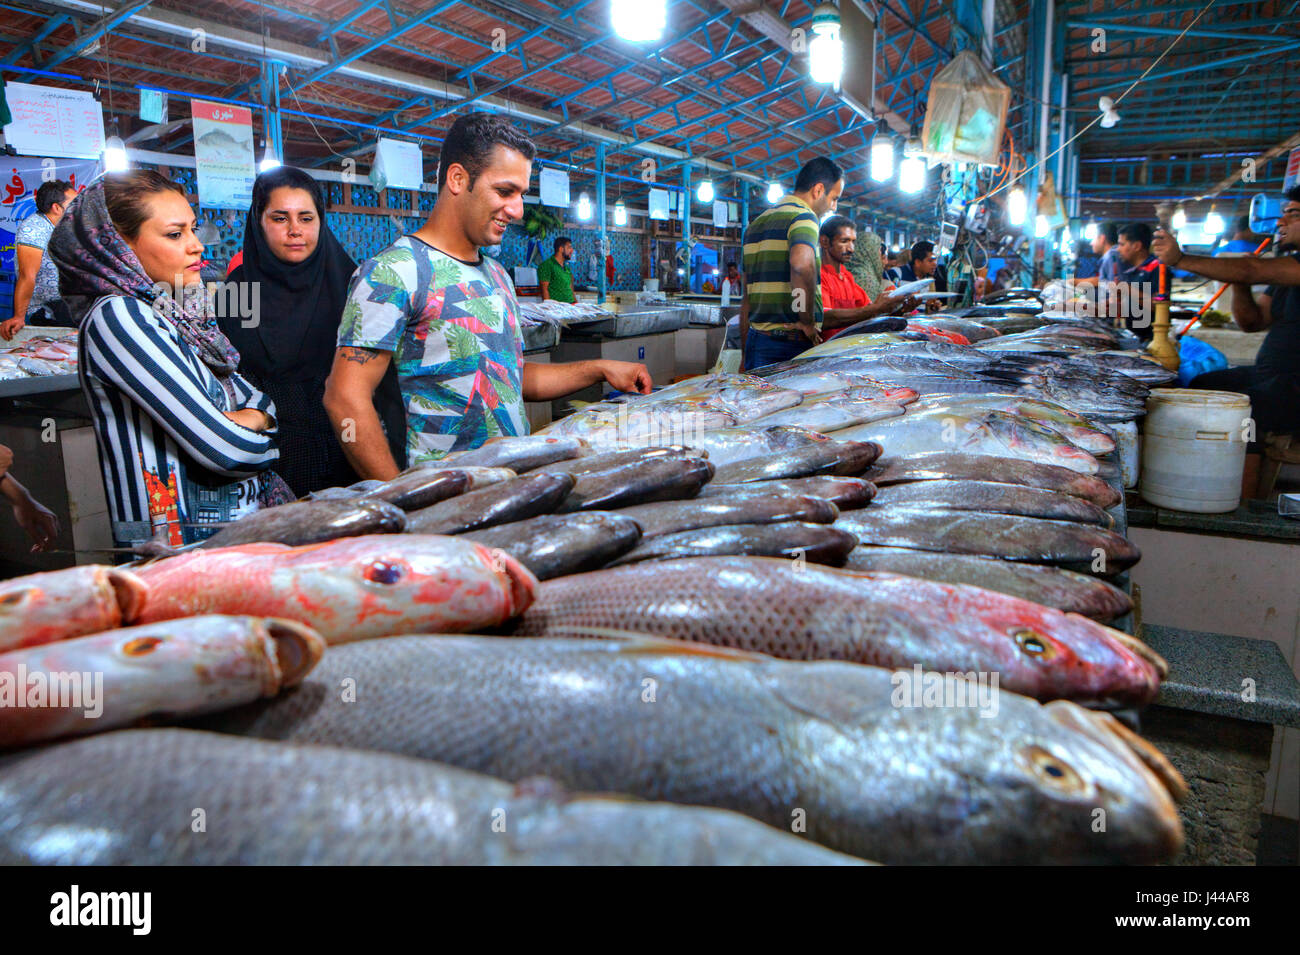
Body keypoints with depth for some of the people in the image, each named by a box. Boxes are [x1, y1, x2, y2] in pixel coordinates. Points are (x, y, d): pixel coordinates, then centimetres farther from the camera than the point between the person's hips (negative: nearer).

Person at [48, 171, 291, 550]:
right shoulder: (117, 316, -14)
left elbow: (261, 401, 11)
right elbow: (222, 448, -20)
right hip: (185, 541, -7)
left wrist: (249, 418, -9)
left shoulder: (175, 315, 11)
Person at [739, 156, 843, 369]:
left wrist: (745, 354, 24)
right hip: (793, 343, -8)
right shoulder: (804, 216, -6)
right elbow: (801, 264, -29)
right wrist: (807, 322, -18)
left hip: (756, 339, 8)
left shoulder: (755, 224, 20)